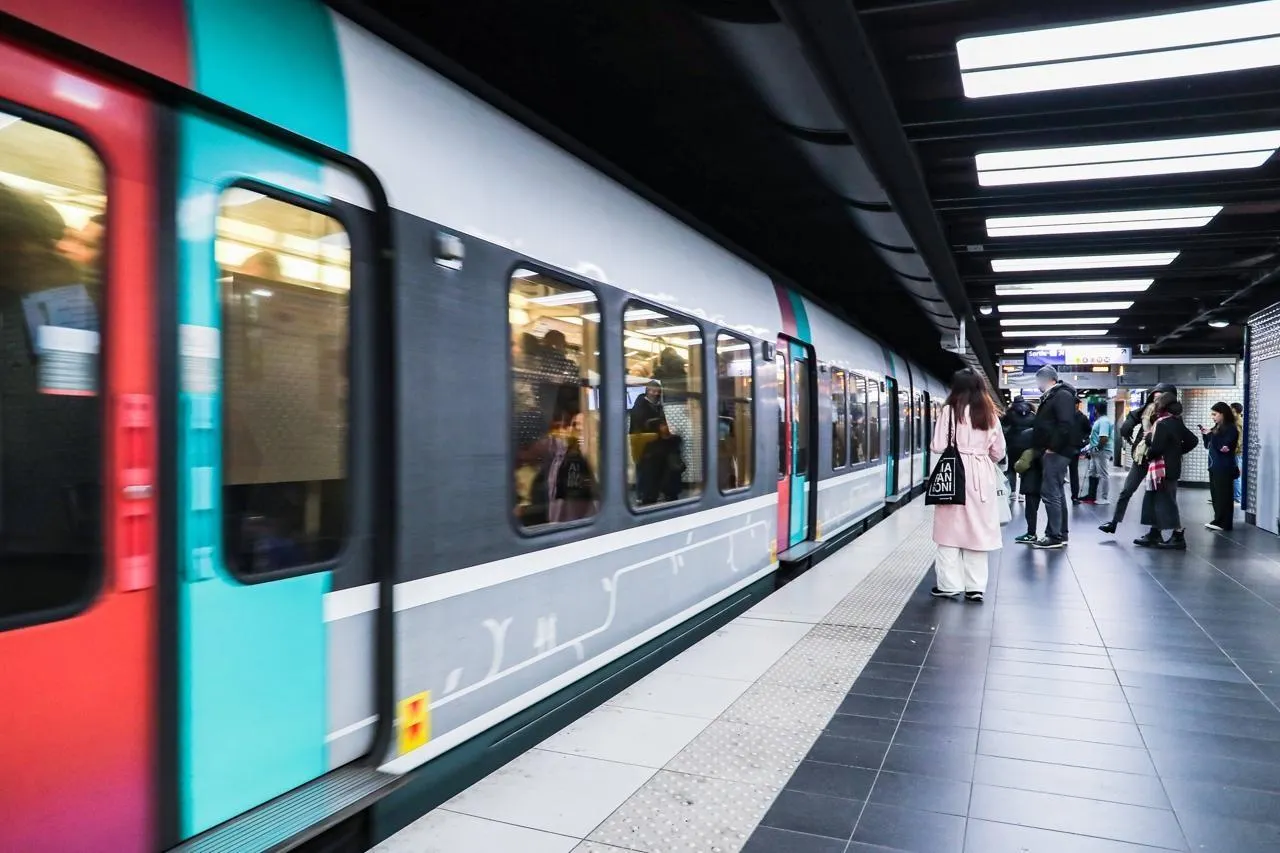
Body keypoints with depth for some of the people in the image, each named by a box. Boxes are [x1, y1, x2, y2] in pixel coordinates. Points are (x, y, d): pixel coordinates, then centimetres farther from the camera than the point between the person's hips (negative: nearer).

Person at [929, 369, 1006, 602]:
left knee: (951, 529, 4)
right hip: (982, 477, 4)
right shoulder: (989, 413, 6)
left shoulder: (950, 410, -8)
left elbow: (938, 446, -9)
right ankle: (976, 586, 12)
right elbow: (998, 452, 10)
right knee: (977, 530, 8)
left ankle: (949, 584, 6)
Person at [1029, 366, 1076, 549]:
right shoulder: (1051, 397, 19)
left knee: (1050, 493, -9)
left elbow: (1066, 425, -22)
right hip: (1051, 452, 10)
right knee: (1057, 493, 13)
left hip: (1056, 452, -10)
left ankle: (1055, 536, -5)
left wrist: (1053, 447, -20)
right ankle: (1061, 534, 20)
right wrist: (1039, 448, 14)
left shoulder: (1063, 395, -11)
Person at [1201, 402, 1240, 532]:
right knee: (1215, 494, 10)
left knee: (1223, 495, -6)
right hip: (1214, 467, 9)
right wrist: (1205, 435, 5)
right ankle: (1219, 520, 16)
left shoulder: (1231, 429, -9)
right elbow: (1208, 446, 19)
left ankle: (1223, 523, -4)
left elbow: (1221, 446, -19)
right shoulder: (1217, 428, 14)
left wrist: (1211, 435, -15)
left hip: (1225, 468, -8)